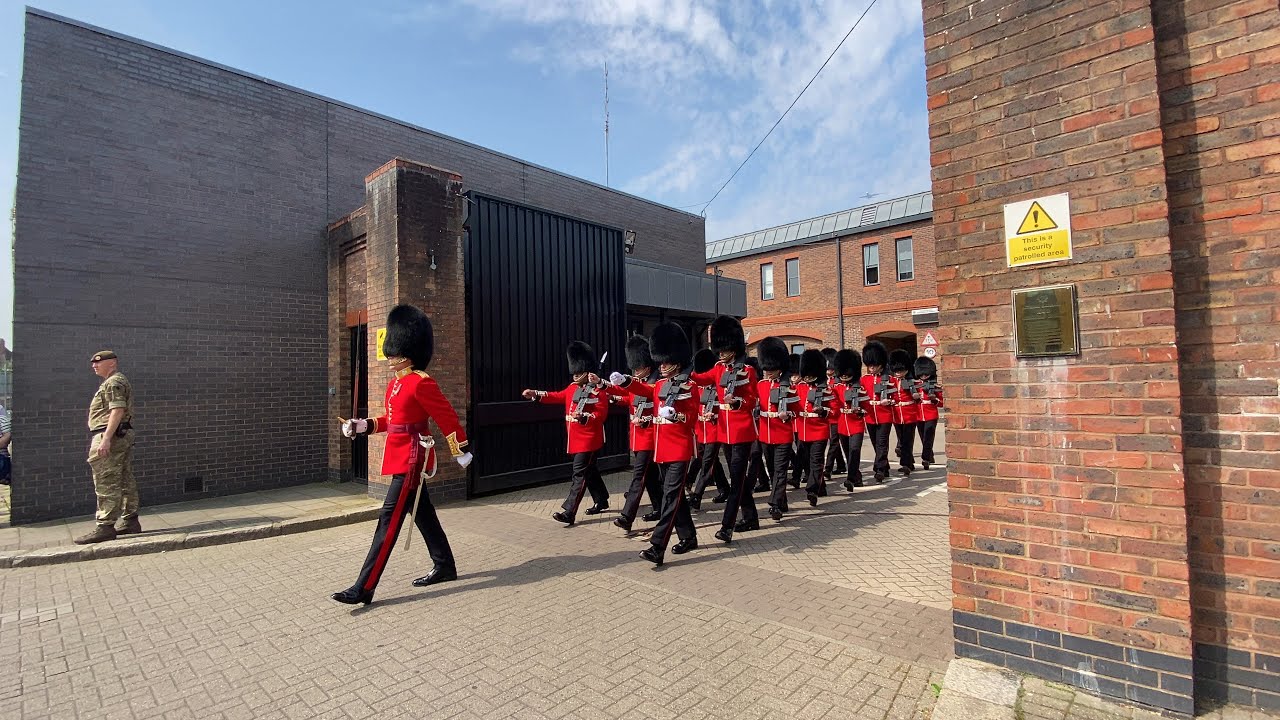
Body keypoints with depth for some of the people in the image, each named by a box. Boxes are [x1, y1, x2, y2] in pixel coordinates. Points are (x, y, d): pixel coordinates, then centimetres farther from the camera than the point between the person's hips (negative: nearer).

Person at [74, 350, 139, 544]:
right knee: (125, 481, 10)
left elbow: (117, 411, -21)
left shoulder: (113, 383, -9)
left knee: (106, 484, -9)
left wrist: (106, 438, -26)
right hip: (123, 436, 11)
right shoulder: (119, 381, 23)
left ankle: (105, 527, -8)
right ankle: (129, 521, 15)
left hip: (110, 436, -11)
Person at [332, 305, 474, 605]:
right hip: (405, 458, 10)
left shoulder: (421, 382, -16)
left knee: (389, 519, -7)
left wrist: (461, 451, -11)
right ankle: (445, 567, 29)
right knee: (423, 515, 16)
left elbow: (447, 417, -15)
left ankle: (364, 588, -1)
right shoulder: (395, 382, 13)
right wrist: (364, 426, 8)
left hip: (411, 459, -10)